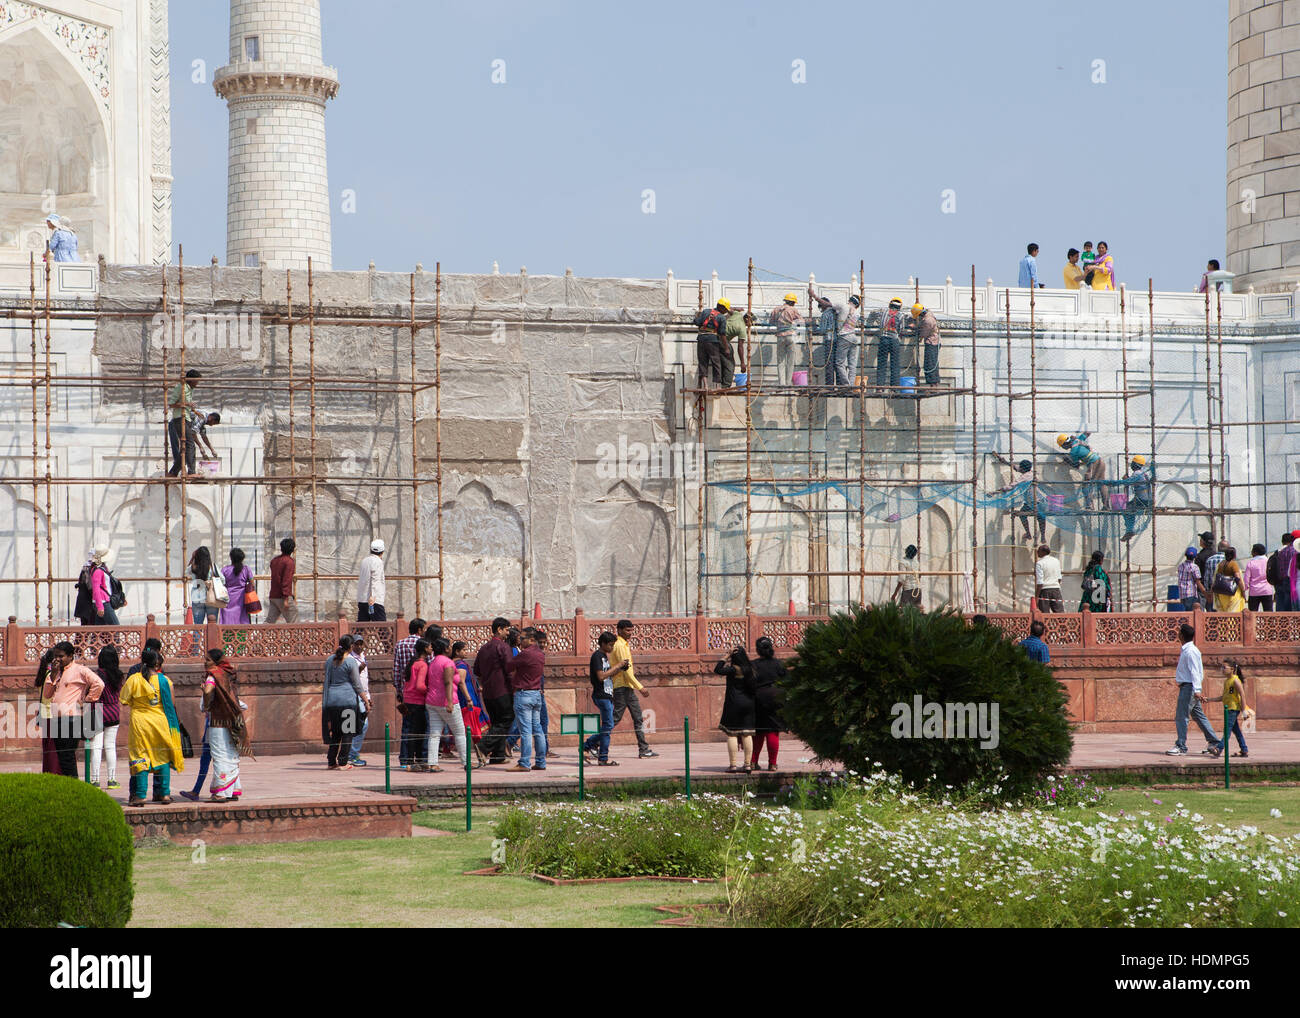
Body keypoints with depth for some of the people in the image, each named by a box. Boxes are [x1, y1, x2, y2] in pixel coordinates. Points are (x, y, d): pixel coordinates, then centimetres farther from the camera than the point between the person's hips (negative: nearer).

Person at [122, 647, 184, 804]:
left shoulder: (133, 679, -6)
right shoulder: (164, 680, -4)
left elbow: (124, 702, -1)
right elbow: (172, 703, 0)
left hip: (140, 723, -1)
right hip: (160, 723, 1)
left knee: (140, 758, 2)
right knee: (162, 757, 13)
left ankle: (139, 795, -4)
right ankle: (164, 793, 14)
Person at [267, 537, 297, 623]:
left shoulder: (274, 560, 13)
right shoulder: (289, 562, -11)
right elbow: (286, 581, -19)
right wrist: (286, 599, -21)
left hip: (273, 596, 7)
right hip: (283, 597, -7)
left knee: (270, 621, 6)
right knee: (293, 622, 1)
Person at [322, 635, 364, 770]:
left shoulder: (330, 660, 9)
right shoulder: (351, 661, -8)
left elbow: (327, 681, 15)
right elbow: (357, 684, -6)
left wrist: (325, 700, 21)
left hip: (332, 699, 6)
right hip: (348, 699, -6)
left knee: (335, 731, 14)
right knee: (347, 732, 0)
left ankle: (331, 761, 14)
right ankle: (342, 762, -3)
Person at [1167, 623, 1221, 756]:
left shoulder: (1190, 651, -15)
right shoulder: (1185, 650, 14)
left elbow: (1195, 671, -20)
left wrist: (1196, 690, -24)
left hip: (1189, 687, -10)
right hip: (1187, 687, 10)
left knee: (1181, 717, -8)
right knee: (1199, 716, 13)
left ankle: (1181, 747, -6)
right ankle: (1214, 743, 16)